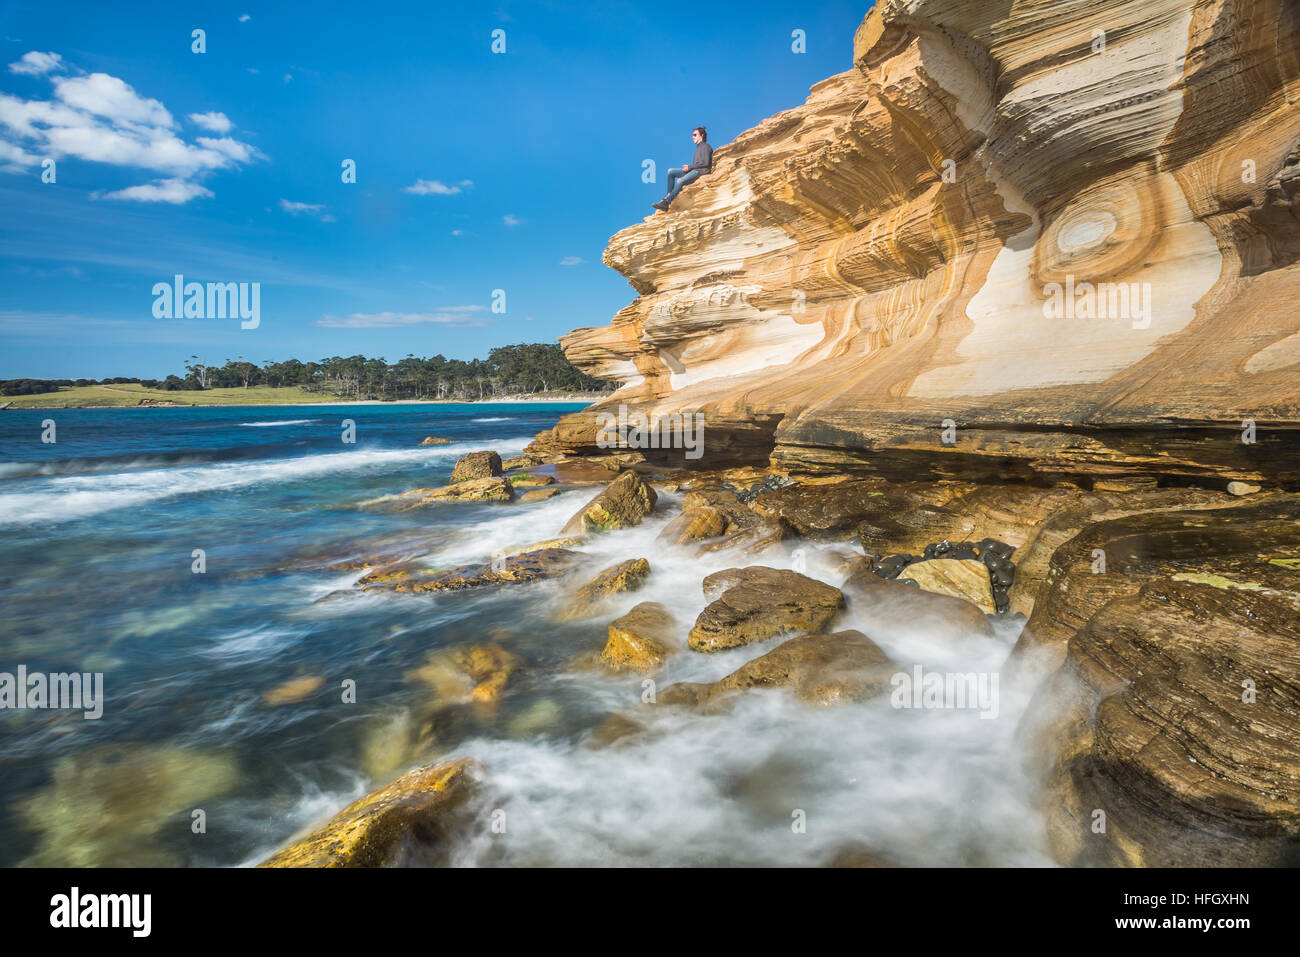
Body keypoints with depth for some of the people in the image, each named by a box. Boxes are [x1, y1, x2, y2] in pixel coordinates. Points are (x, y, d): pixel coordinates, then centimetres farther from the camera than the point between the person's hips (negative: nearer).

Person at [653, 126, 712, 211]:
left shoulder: (706, 147, -1)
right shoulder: (698, 148, 27)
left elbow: (705, 163, -14)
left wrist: (690, 167, -12)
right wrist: (687, 168, 1)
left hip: (702, 172, -10)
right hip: (694, 171, 10)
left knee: (680, 182, -31)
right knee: (670, 172, -2)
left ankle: (666, 202, -33)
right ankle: (669, 195, -12)